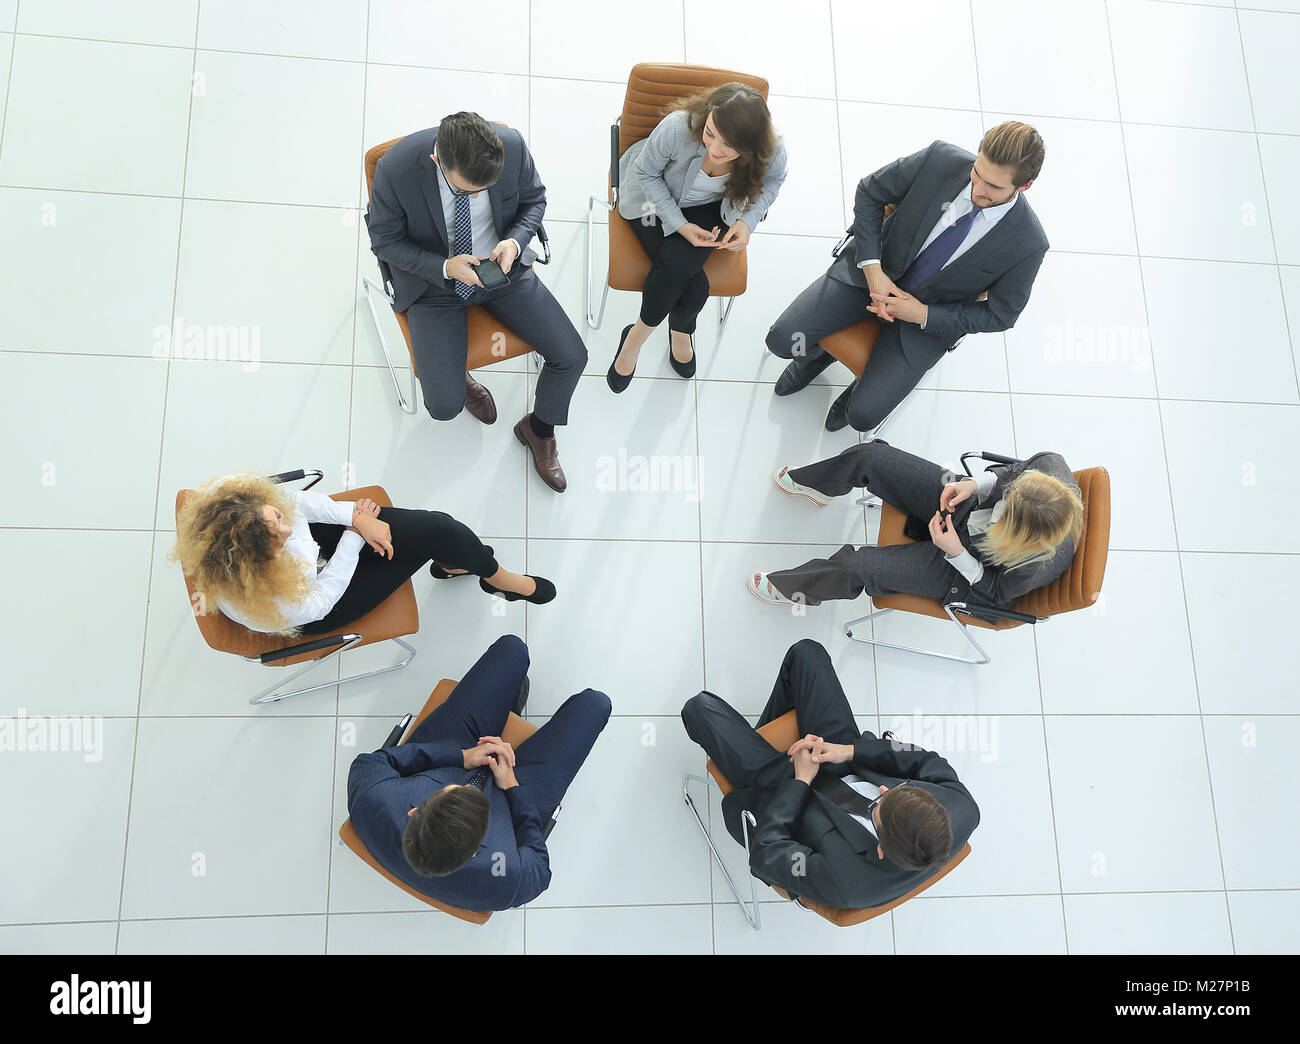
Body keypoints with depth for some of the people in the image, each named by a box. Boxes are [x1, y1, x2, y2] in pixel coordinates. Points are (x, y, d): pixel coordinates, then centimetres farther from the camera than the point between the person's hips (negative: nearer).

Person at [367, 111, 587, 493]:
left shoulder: (511, 145, -22)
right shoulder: (395, 168, -28)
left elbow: (534, 199, -1)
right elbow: (384, 240, -12)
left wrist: (515, 241, -21)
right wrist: (444, 267, -27)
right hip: (434, 283, -2)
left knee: (572, 357, -9)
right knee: (443, 406, -15)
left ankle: (538, 428, 22)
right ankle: (460, 383, 25)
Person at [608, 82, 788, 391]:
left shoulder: (772, 153, -28)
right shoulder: (677, 128, -36)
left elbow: (771, 181, -2)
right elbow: (646, 173, -16)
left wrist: (747, 221, -20)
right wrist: (680, 225, -23)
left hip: (708, 206, 2)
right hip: (656, 198, -2)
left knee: (678, 265, -26)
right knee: (693, 287, -23)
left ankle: (637, 336, 2)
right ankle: (681, 330, 12)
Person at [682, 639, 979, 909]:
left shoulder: (846, 883, -44)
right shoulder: (963, 810, -33)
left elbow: (764, 854, -28)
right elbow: (932, 763, -11)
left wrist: (801, 781, -20)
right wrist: (851, 751, -16)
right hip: (850, 770, 5)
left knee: (699, 707, 2)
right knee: (805, 651, 9)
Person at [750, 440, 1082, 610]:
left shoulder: (1038, 566, -38)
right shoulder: (1052, 465, -28)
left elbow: (995, 593, -18)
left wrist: (955, 553, -28)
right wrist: (974, 484, -21)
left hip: (963, 569, -5)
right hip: (962, 503, 6)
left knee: (855, 565, -15)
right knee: (869, 456, 0)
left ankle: (793, 588, 20)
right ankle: (813, 485, 36)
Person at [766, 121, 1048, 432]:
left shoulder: (1027, 244, -24)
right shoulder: (940, 159, -22)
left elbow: (999, 314, -9)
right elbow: (869, 192, -7)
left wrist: (923, 314, -18)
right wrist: (873, 269, -16)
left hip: (930, 321, -2)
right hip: (871, 269, 2)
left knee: (863, 415, -13)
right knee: (781, 340, -10)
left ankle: (869, 383, 25)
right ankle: (821, 352, 26)